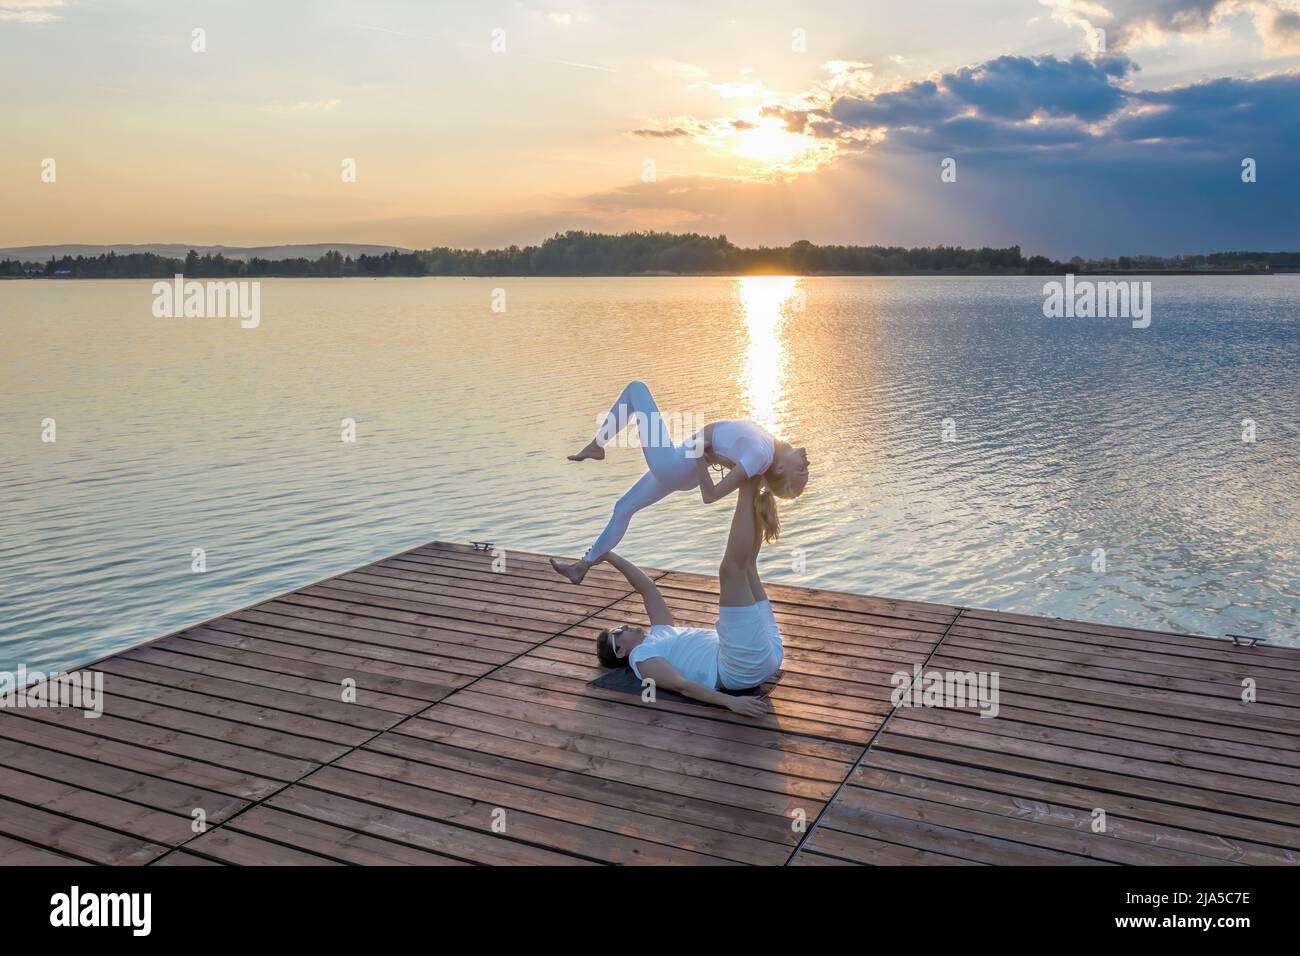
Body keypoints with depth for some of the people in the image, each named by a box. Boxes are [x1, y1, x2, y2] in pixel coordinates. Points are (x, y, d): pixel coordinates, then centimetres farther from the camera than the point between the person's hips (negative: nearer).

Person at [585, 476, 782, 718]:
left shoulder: (662, 633, 32)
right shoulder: (642, 659, 6)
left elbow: (647, 588, 32)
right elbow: (682, 685, -12)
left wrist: (610, 556, 29)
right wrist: (730, 701, -28)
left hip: (766, 651, 9)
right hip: (744, 667, -9)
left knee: (745, 563, 15)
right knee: (731, 568, -19)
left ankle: (753, 486, -4)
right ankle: (747, 488, -12)